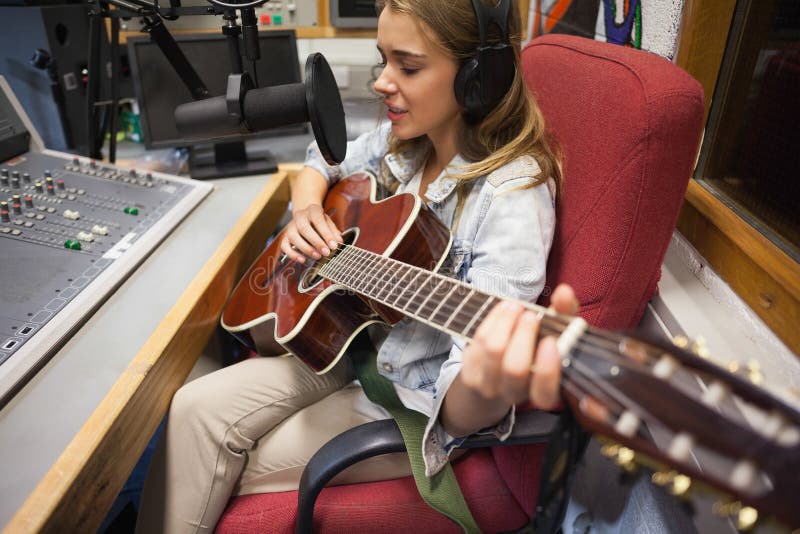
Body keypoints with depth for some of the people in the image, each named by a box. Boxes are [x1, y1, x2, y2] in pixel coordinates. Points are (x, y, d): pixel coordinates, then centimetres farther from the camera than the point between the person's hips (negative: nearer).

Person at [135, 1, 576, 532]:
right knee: (197, 408, -7)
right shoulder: (402, 142, -3)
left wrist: (487, 390, -54)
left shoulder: (512, 194, -26)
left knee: (223, 473, -3)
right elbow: (321, 165, 17)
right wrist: (305, 211, -5)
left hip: (419, 400, -6)